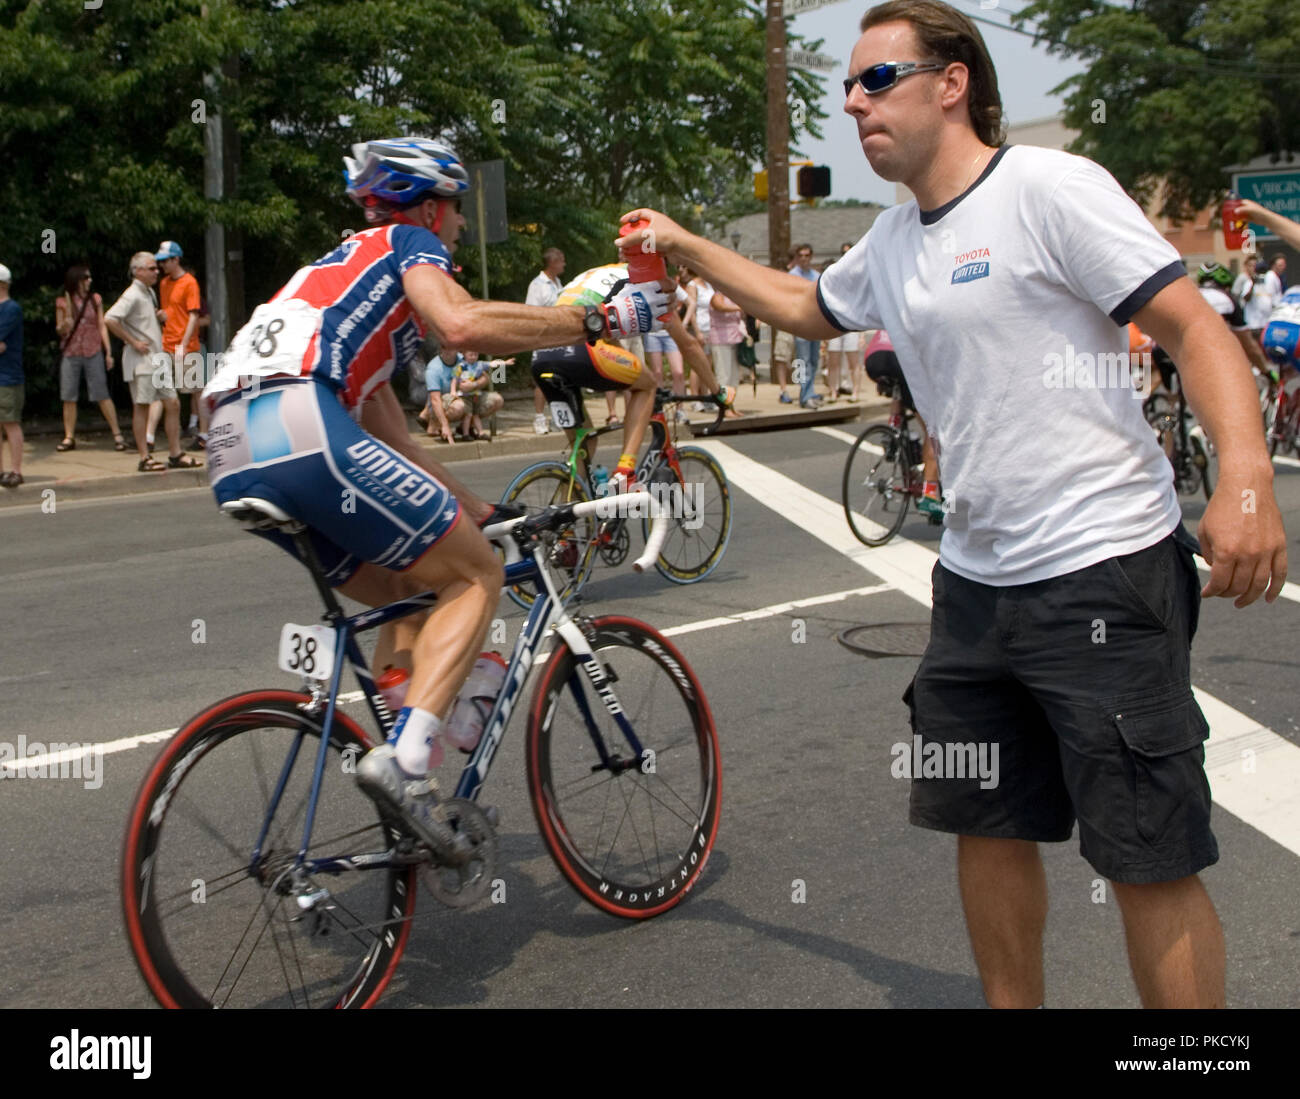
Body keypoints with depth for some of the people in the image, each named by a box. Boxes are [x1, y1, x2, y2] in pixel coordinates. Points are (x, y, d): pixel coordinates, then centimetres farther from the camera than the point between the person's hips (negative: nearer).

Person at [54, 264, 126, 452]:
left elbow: (102, 326, 8)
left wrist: (108, 352, 2)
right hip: (70, 354, 0)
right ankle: (69, 437, 9)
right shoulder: (63, 302, 3)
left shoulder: (95, 299, 7)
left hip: (93, 354, 0)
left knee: (102, 395, -2)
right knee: (68, 397, 2)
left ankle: (117, 434, 1)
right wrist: (66, 322, -15)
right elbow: (60, 331, 8)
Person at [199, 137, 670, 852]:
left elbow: (392, 443, 35)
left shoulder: (344, 269, 38)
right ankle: (403, 758, -15)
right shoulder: (408, 242, 14)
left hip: (232, 461, 9)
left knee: (412, 591, 21)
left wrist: (476, 512, 36)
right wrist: (597, 321, -5)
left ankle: (405, 769, 13)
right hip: (302, 428, -9)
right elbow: (463, 322, -12)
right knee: (475, 578, 1)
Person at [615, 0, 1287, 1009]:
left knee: (1151, 860, -2)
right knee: (989, 827, 16)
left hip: (1104, 573, -8)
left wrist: (1247, 480, -28)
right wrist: (685, 246, 31)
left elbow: (1196, 328, -14)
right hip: (976, 578, 8)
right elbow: (805, 307, 34)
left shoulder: (1050, 187, -10)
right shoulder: (892, 242, 14)